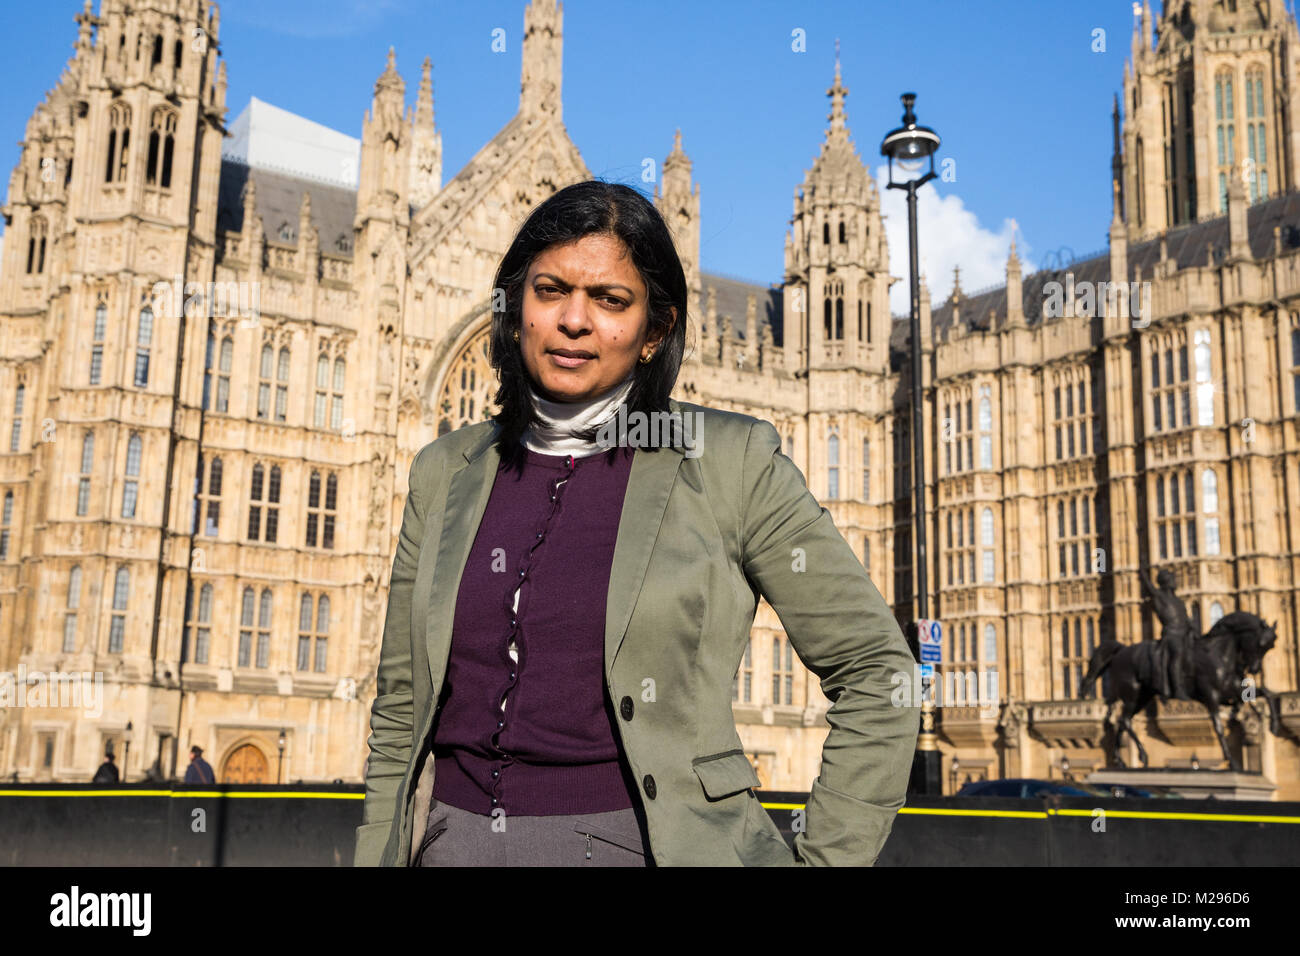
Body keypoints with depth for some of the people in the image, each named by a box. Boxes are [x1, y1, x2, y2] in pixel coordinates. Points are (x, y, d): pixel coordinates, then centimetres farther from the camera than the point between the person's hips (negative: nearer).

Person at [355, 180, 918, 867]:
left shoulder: (730, 461, -4)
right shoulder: (447, 473, 8)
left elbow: (876, 672, -2)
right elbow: (399, 710, 12)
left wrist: (821, 859, -5)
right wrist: (377, 855, 7)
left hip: (645, 841, -3)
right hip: (455, 843, 3)